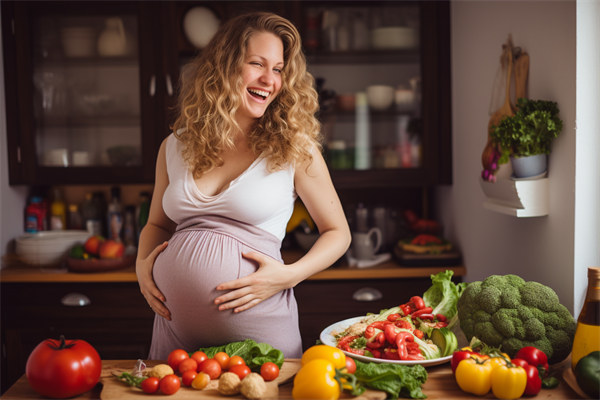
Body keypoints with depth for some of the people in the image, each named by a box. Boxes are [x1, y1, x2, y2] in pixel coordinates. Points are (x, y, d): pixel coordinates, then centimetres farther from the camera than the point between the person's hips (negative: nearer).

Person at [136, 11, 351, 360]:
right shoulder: (176, 147, 6)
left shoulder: (295, 147, -4)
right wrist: (143, 264, 0)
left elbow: (338, 232, 3)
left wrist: (290, 275, -13)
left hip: (259, 331, -3)